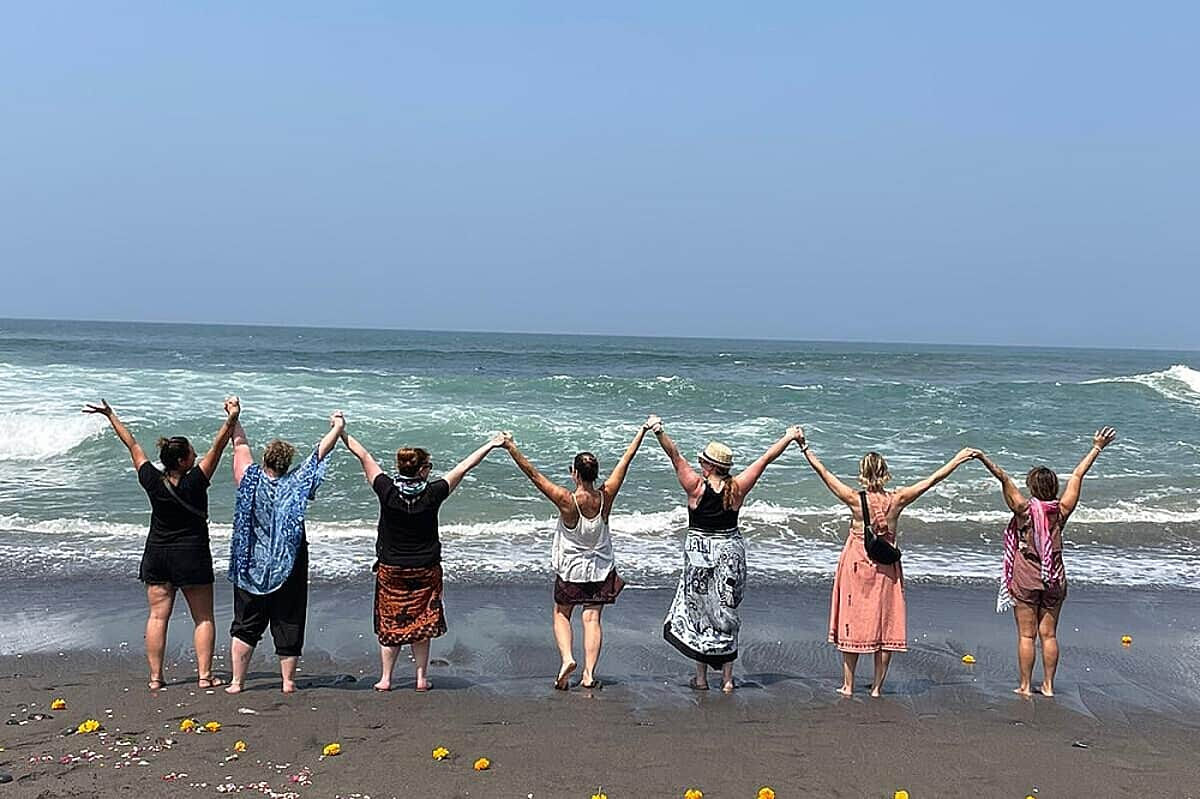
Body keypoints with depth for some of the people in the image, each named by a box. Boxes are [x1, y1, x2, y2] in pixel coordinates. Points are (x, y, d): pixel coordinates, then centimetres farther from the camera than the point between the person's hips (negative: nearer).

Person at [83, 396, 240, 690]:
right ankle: (205, 675, 3)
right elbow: (217, 447, -23)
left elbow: (133, 445, 4)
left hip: (156, 555, 4)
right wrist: (232, 420, -33)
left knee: (158, 616, 7)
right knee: (203, 617, 5)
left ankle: (155, 677, 8)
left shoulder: (152, 481, -6)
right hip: (191, 555, -4)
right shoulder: (193, 483, -16)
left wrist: (110, 415, 15)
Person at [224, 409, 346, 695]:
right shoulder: (295, 485, -8)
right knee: (288, 624, 8)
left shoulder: (252, 481, -6)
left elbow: (240, 444, 5)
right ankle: (288, 681, 12)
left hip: (252, 568, 1)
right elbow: (321, 452, -2)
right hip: (289, 569, -1)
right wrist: (338, 427, 7)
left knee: (245, 625, 9)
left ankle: (236, 681, 10)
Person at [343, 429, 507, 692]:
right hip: (425, 571, 0)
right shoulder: (432, 494, -13)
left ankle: (385, 678, 15)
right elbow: (463, 468, -6)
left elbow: (363, 456, -4)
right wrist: (491, 445, 1)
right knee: (421, 623, 12)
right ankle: (421, 677, 15)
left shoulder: (387, 491, -12)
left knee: (390, 623, 11)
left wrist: (342, 433, 5)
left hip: (391, 569, 1)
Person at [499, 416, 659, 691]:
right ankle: (589, 673, 0)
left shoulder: (566, 500, -23)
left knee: (561, 615, 16)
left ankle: (567, 657, -4)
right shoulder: (606, 496, -15)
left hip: (570, 568, -2)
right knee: (592, 618, 7)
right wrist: (644, 430, 2)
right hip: (601, 568, 2)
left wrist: (511, 448, -19)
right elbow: (626, 460, -7)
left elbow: (533, 473, -23)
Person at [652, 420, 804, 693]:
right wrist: (790, 437, 11)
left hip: (700, 552, -3)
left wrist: (659, 432, -12)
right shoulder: (737, 488, -6)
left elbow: (675, 455, -14)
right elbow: (766, 459, 3)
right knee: (726, 613, 10)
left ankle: (701, 678, 14)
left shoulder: (696, 486, -13)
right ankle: (727, 679, 14)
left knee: (699, 612, 9)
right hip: (730, 551, 3)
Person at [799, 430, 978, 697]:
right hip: (887, 568, 2)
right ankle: (877, 686, 17)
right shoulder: (896, 500, -10)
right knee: (885, 624, 11)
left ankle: (848, 685, 15)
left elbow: (823, 472, -13)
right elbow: (932, 480, -2)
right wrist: (958, 459, 6)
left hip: (856, 566, -2)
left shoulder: (855, 500, -15)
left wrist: (804, 447, -6)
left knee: (853, 622, 8)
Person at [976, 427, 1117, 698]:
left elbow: (1005, 479, -23)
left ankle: (1025, 686, 7)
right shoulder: (1061, 511, -4)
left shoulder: (1025, 509, -13)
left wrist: (984, 459, -30)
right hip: (1055, 579, 3)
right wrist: (1096, 448, 12)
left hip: (1026, 580, -3)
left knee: (1026, 635, 2)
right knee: (1049, 634, 10)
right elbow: (1077, 476, 3)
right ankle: (1048, 685, 15)